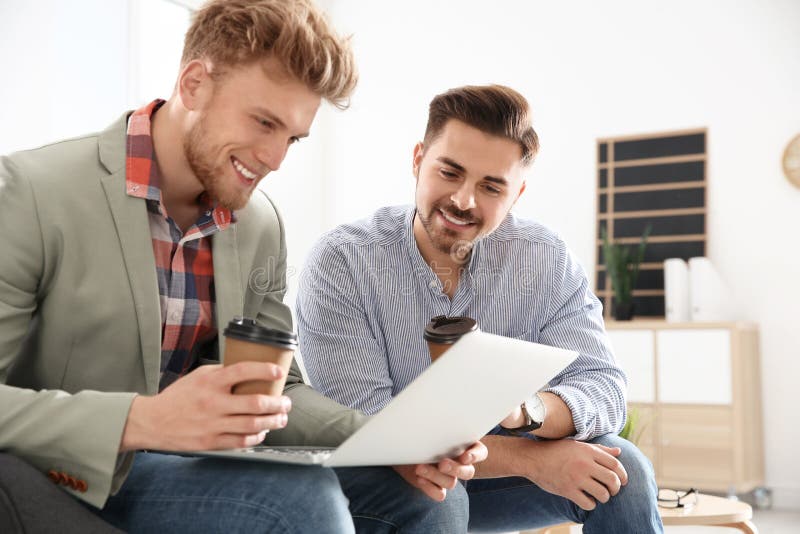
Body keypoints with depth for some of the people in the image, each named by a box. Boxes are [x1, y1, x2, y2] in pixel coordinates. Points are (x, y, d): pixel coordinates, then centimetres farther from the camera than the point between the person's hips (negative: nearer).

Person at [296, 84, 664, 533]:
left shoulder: (548, 262, -10)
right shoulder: (341, 263, -18)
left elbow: (603, 387, -15)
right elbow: (364, 424, -24)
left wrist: (525, 409, -39)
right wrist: (528, 457, -29)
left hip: (498, 476, 3)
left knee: (623, 471, -20)